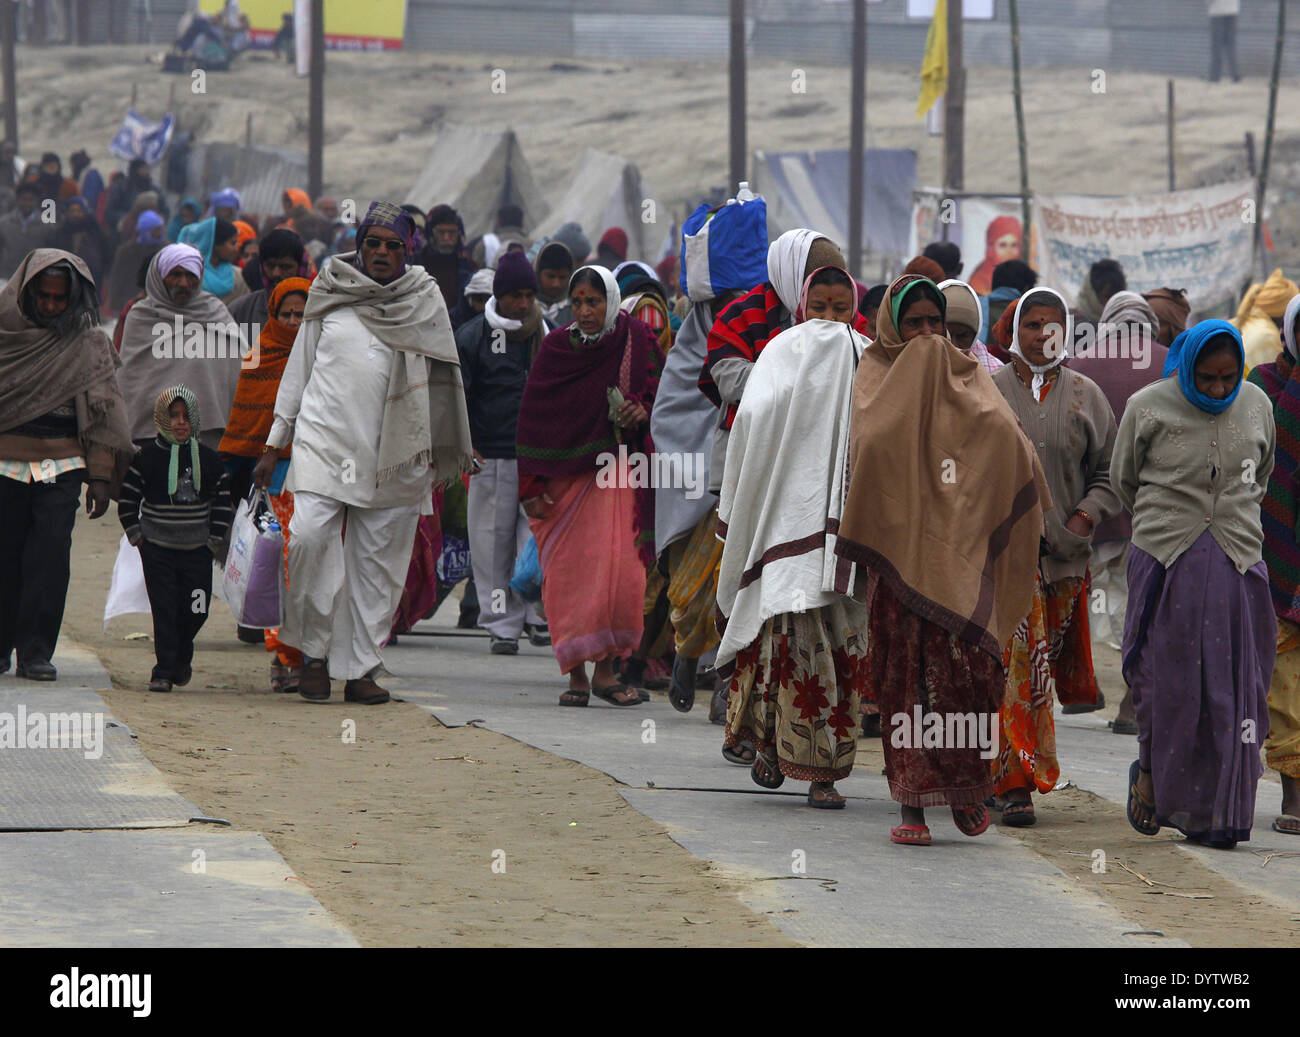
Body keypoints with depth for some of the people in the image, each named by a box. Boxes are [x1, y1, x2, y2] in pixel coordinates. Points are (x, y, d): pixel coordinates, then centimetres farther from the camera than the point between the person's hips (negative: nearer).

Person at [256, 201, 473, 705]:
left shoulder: (424, 300, 7)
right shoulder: (329, 294, 8)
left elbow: (440, 379, 12)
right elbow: (299, 367, 13)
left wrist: (438, 455, 8)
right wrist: (274, 445, 12)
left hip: (392, 452, 1)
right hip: (325, 437, -1)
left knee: (377, 559, 0)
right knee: (309, 536, -18)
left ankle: (361, 668, 7)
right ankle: (314, 650, -3)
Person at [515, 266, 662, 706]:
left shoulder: (636, 343, 3)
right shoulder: (556, 347, 5)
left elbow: (659, 394, 12)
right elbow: (533, 418, 5)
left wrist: (643, 412, -13)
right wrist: (531, 488, -1)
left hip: (615, 475, -1)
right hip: (563, 478, 1)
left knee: (619, 570, -10)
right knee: (568, 575, -3)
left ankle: (606, 670, 0)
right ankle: (576, 674, 4)